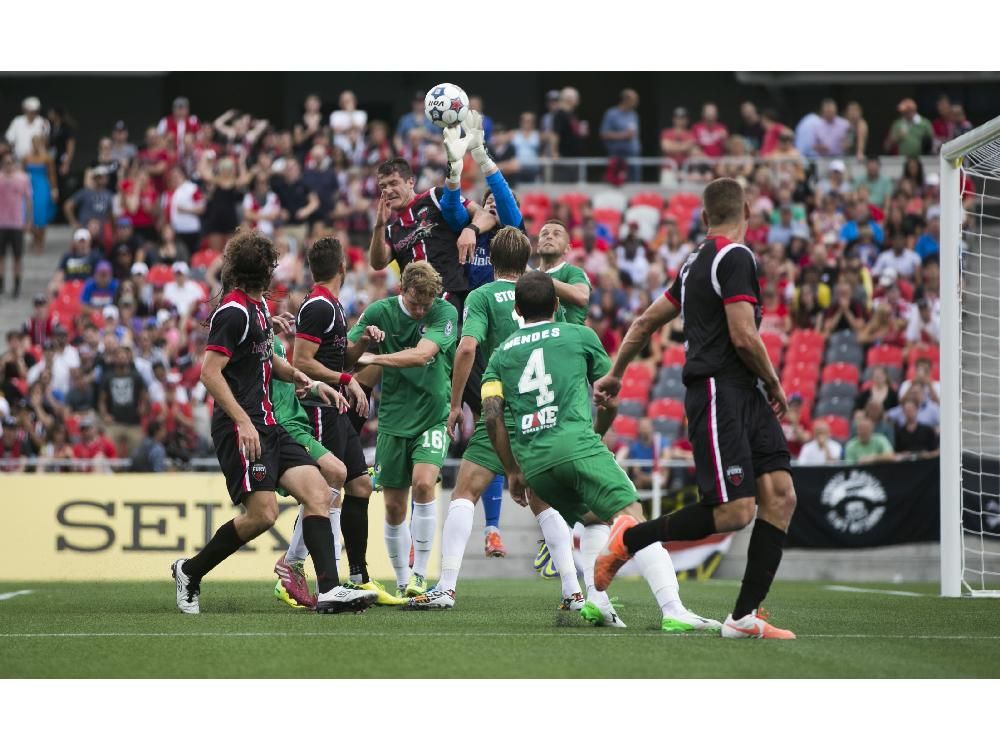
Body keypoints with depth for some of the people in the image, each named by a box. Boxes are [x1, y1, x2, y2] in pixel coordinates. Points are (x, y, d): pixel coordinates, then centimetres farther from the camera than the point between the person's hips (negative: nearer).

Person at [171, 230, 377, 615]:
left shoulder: (258, 307, 17)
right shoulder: (234, 312, -12)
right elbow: (209, 372, -18)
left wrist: (297, 376, 14)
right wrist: (243, 422, -24)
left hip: (268, 424, 10)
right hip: (241, 427, -10)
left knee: (318, 493, -4)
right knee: (262, 513, -16)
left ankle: (330, 589, -12)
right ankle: (191, 570, 4)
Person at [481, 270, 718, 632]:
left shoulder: (501, 354, 21)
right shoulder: (580, 336, 16)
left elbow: (492, 413, 7)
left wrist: (513, 473, 13)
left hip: (533, 463, 4)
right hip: (576, 445, -4)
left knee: (593, 520, 27)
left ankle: (597, 601, 8)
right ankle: (673, 611, -26)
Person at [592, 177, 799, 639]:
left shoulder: (696, 262, 19)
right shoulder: (735, 257, -10)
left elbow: (647, 321, 27)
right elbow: (743, 336, -17)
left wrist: (614, 375, 38)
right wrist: (774, 384, -1)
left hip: (744, 395, 9)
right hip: (718, 392, -9)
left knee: (780, 497, -1)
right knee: (734, 512, -14)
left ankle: (745, 616, -2)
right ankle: (627, 540, 3)